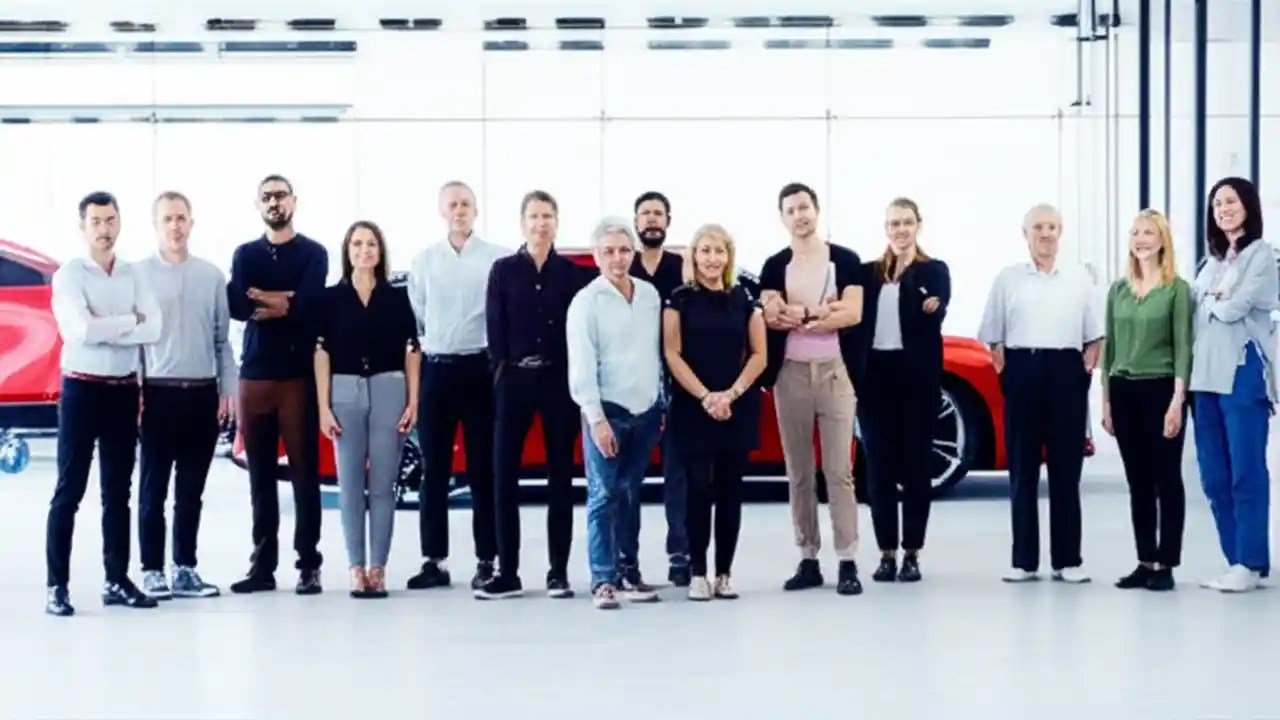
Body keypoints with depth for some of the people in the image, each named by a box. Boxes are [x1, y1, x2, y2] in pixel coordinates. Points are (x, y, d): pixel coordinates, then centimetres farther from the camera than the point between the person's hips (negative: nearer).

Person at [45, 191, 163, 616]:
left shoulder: (134, 276, 7)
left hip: (124, 390, 5)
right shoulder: (69, 275, -5)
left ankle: (117, 581, 16)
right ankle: (57, 585, 0)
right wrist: (130, 320, -9)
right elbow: (82, 330, -21)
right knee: (69, 491, -3)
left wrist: (104, 329, -15)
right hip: (82, 389, -5)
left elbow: (154, 330, -7)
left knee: (118, 490, 10)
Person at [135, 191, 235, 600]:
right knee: (154, 489, 2)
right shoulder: (140, 274, -2)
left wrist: (228, 391, 5)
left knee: (191, 490, 10)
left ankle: (185, 569, 17)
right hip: (159, 393, -3)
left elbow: (223, 339, 10)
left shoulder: (212, 276, 7)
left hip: (203, 394, 3)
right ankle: (152, 571, 8)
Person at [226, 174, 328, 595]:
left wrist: (263, 300, -3)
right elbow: (236, 306, -4)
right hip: (254, 373, 3)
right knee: (260, 473, 5)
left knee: (304, 470, -4)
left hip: (298, 374, -3)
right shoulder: (245, 255, 13)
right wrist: (286, 299, -9)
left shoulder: (313, 254, 4)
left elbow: (307, 307, -13)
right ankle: (262, 564, 10)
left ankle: (309, 564, 0)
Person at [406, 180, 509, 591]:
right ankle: (434, 561, 11)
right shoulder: (424, 261, 7)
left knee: (482, 469, 2)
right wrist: (425, 351, 6)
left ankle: (487, 561, 7)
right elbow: (414, 318, 9)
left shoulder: (498, 259, -3)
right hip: (436, 369, 3)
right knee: (434, 470, 6)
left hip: (479, 368, -3)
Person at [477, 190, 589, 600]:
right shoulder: (504, 271, 4)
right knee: (504, 476, -1)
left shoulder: (574, 273, 4)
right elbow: (495, 328, 2)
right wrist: (503, 369, -5)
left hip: (561, 381, 0)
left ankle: (559, 572, 10)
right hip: (515, 381, 0)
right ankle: (507, 572, 5)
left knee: (560, 475, 4)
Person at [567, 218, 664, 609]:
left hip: (646, 410, 4)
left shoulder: (650, 294, 9)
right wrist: (596, 418, -14)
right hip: (608, 410, -4)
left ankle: (629, 572, 15)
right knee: (604, 496, -4)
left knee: (630, 495, 9)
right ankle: (603, 580, -1)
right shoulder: (586, 301, -6)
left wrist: (663, 404, 13)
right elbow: (581, 365, -10)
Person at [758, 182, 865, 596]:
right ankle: (808, 560, 10)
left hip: (835, 371, -2)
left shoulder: (845, 260, 4)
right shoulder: (775, 266, 8)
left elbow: (853, 314, -8)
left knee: (839, 471, -5)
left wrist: (796, 316, -9)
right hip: (790, 374, 2)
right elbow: (771, 318, -6)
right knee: (799, 473, 5)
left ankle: (848, 563, -5)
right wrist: (822, 312, -14)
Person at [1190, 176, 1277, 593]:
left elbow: (1232, 309, -10)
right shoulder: (1212, 261, 19)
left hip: (1242, 373, -7)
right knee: (1214, 475, 6)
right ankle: (1235, 561, 13)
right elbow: (1196, 313, 15)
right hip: (1205, 374, 7)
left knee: (1246, 472, -7)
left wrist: (1210, 299, 7)